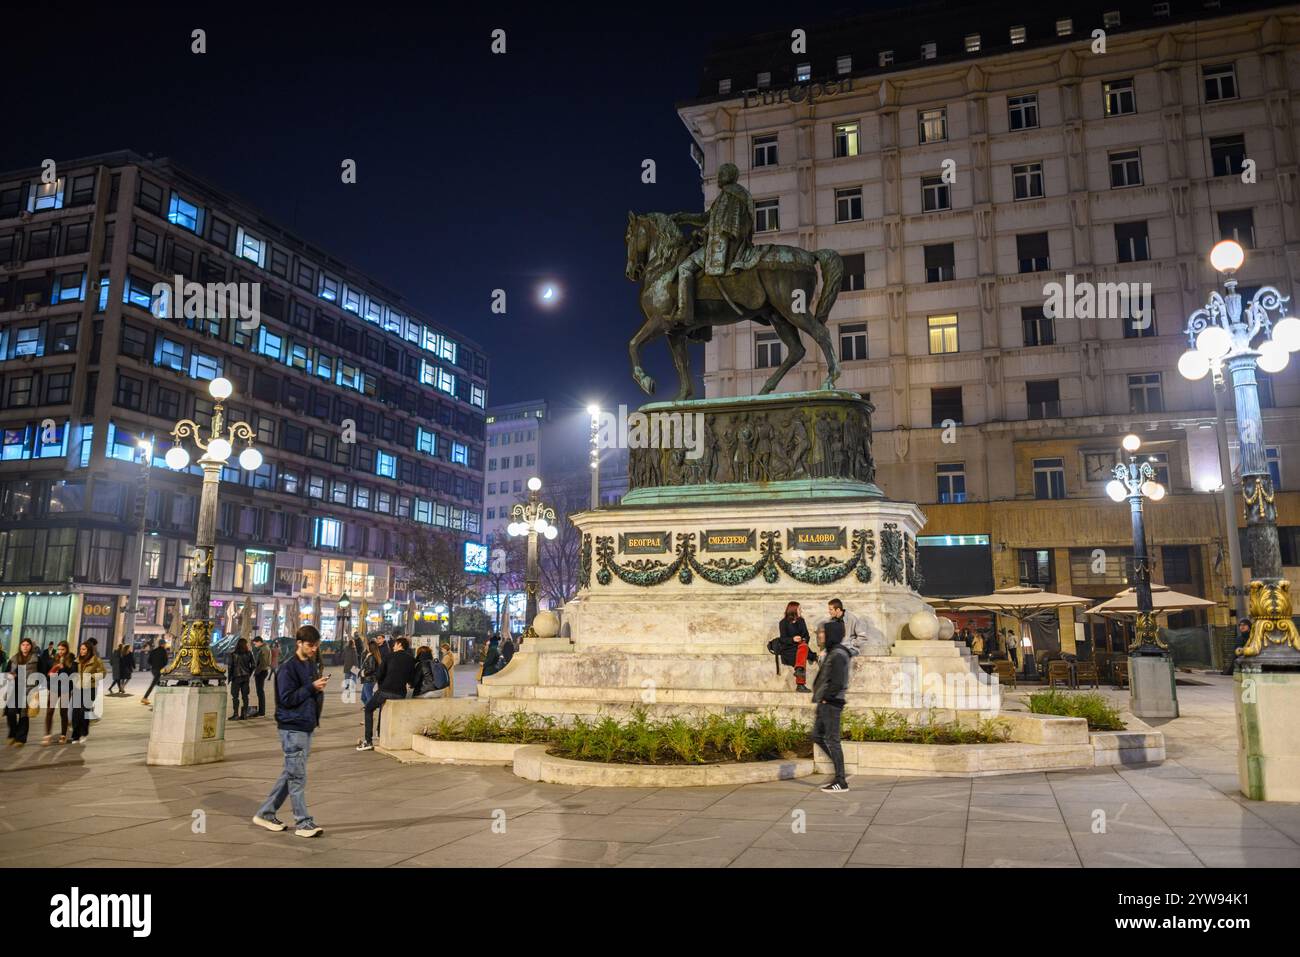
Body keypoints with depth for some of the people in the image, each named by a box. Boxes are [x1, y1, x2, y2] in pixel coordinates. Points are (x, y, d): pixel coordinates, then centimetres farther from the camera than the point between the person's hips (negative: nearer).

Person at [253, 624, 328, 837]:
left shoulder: (311, 665, 13)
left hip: (307, 727, 9)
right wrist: (312, 687, -21)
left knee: (290, 774, 14)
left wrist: (319, 690, 1)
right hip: (292, 728, -9)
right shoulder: (287, 668, -13)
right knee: (297, 776, -4)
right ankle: (303, 822, 1)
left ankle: (265, 813, 26)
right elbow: (287, 698, -17)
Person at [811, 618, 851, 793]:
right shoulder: (832, 652, 13)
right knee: (817, 736, 15)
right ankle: (840, 773, 21)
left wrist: (825, 697, -13)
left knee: (831, 740, -3)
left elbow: (837, 682, -22)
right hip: (825, 703, 10)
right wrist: (820, 696, 13)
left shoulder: (838, 654, -16)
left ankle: (841, 782, 5)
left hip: (831, 703, -10)